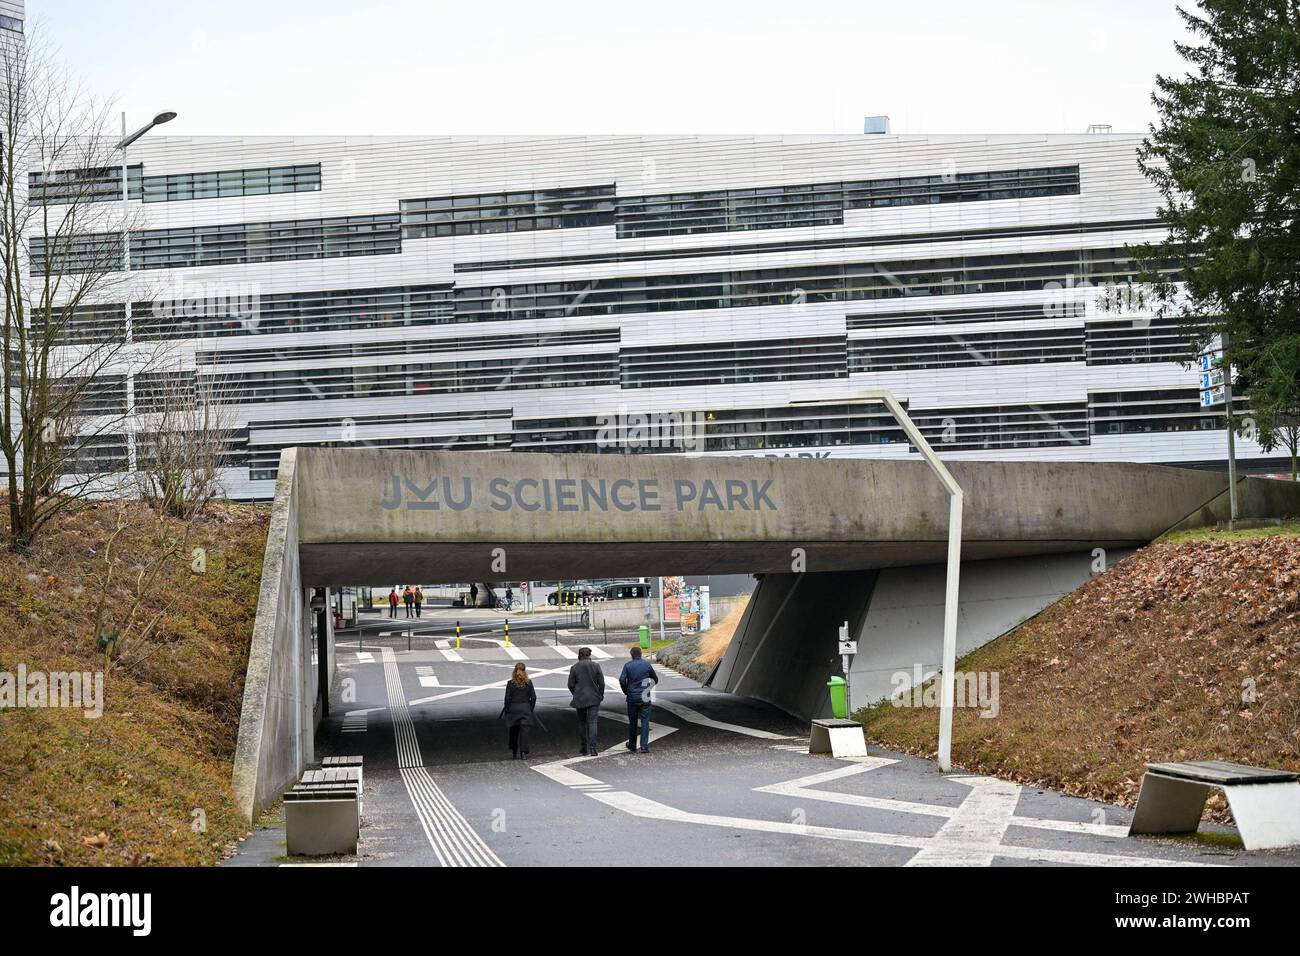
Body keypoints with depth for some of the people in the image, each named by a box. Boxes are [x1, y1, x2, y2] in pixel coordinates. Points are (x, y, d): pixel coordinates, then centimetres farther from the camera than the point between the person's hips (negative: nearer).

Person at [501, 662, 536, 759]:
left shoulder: (510, 683, -6)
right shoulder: (528, 683, -3)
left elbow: (507, 698, -5)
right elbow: (533, 697, 0)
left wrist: (506, 711, 4)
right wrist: (531, 709, 11)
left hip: (513, 708, 0)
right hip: (525, 708, 0)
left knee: (514, 731, 14)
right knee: (524, 730, -1)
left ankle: (515, 751, 19)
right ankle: (523, 751, -10)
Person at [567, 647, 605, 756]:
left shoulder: (574, 668, -2)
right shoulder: (596, 666, -3)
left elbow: (570, 685, -2)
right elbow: (601, 683, -2)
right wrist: (600, 695, 10)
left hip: (580, 699, 1)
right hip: (594, 699, -1)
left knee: (581, 723, 12)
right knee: (592, 722, -3)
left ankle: (583, 748, 14)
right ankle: (592, 748, -13)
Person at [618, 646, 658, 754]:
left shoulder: (628, 665, -2)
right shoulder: (647, 664, 1)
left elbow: (622, 680, -12)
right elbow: (655, 679, 10)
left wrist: (626, 691, 4)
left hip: (632, 697, 0)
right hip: (645, 698, 0)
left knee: (632, 722, 12)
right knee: (645, 722, 1)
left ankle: (632, 746, 21)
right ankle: (644, 746, -7)